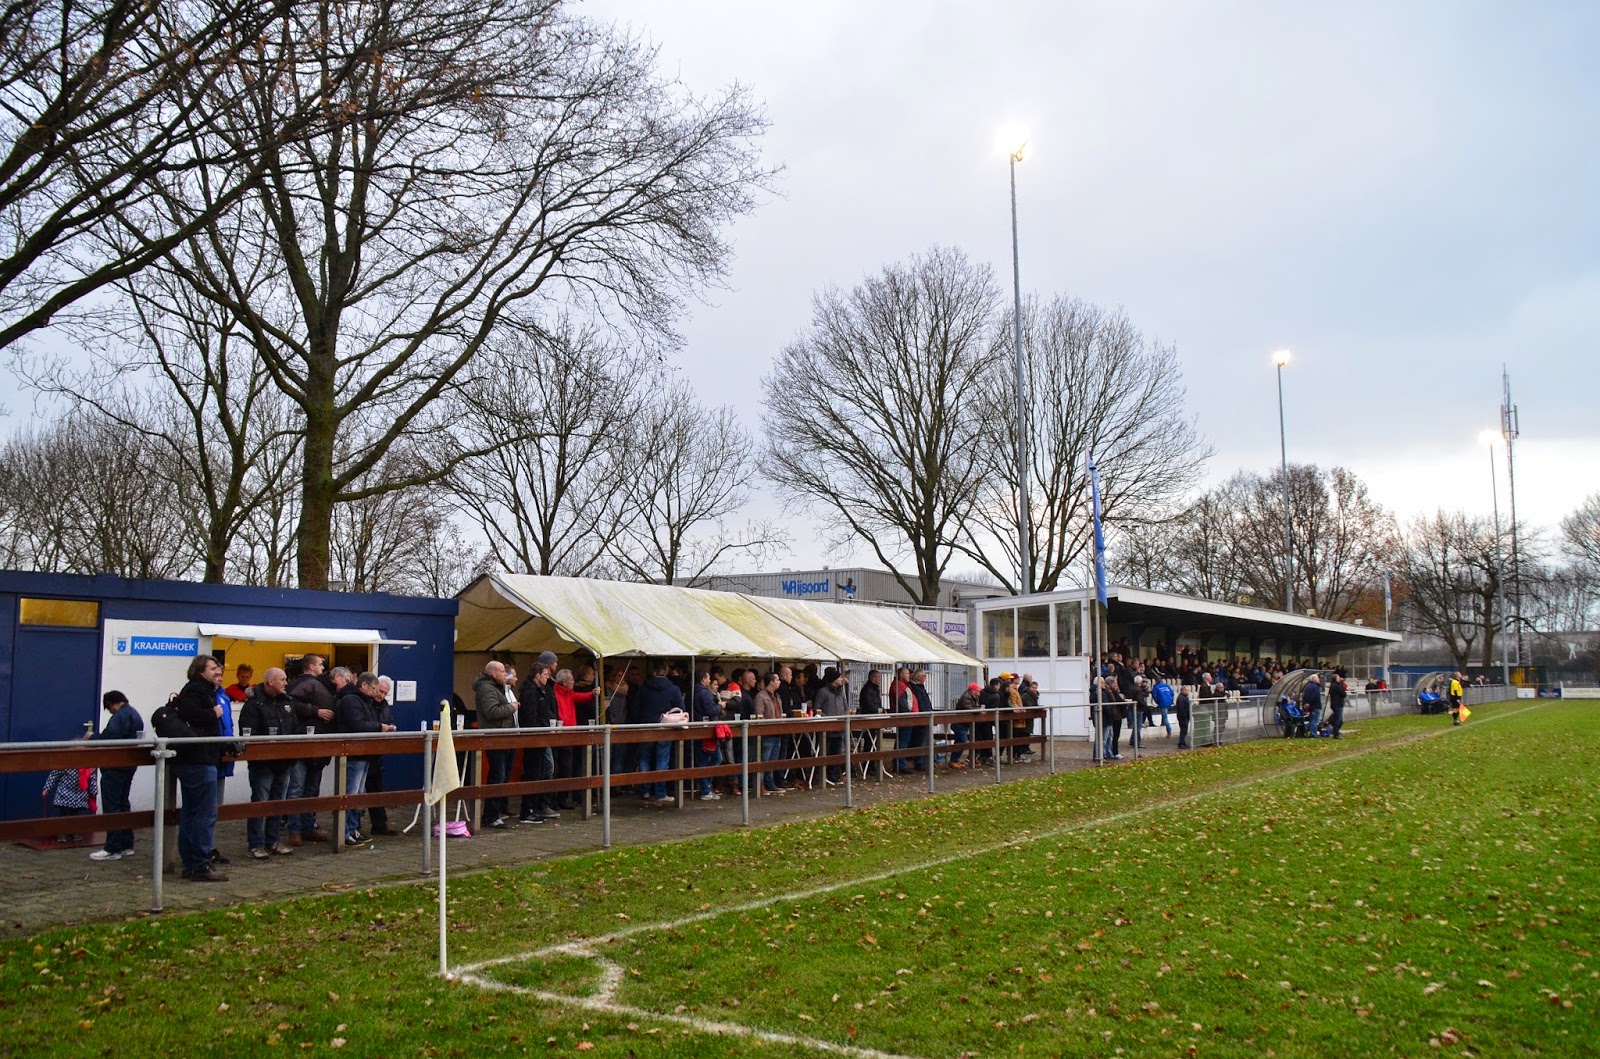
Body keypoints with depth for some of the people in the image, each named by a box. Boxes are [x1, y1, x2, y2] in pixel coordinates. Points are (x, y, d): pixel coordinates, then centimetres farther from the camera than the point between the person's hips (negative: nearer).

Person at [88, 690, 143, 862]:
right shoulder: (135, 714, 16)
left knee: (111, 807, -6)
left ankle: (113, 849, -5)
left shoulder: (121, 716, -15)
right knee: (123, 805, 16)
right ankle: (126, 845, 20)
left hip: (115, 768, -10)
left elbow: (109, 737, -26)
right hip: (129, 766, 10)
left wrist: (93, 737, -9)